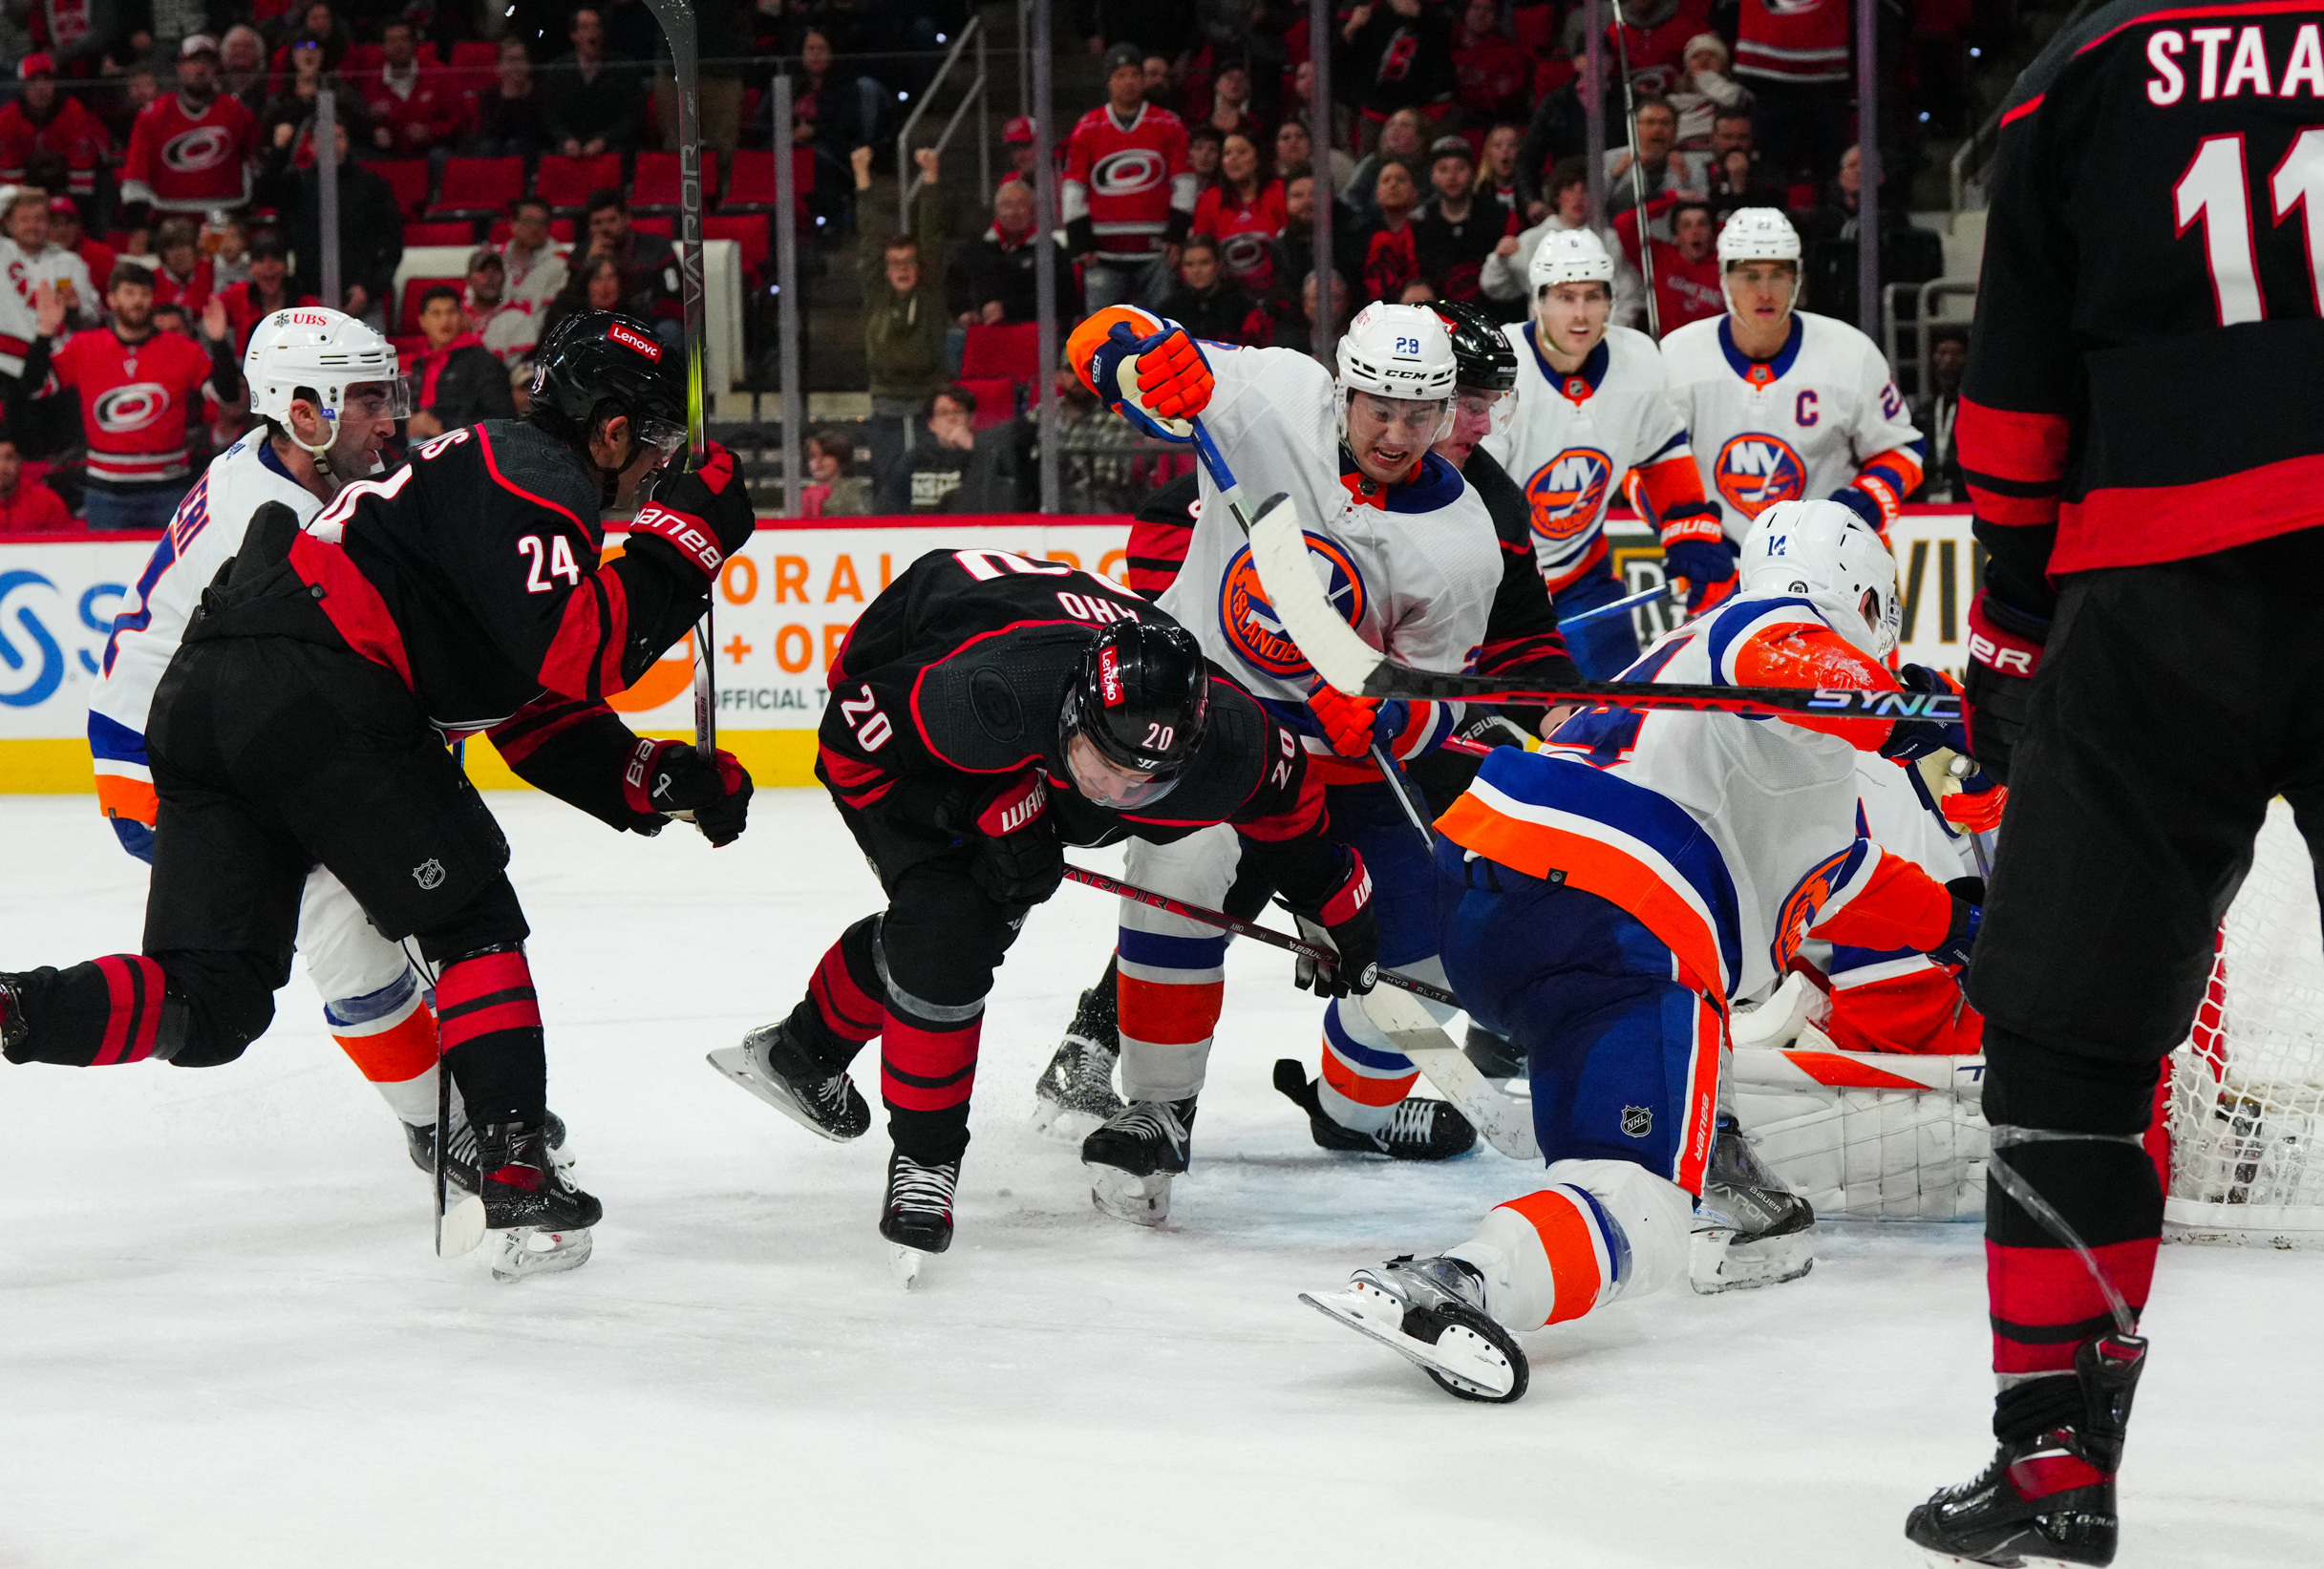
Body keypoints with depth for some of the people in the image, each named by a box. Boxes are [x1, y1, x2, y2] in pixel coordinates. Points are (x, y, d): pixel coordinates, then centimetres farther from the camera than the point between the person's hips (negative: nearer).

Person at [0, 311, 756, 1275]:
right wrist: (683, 537, -3)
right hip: (321, 692, -8)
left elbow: (537, 716, 30)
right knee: (473, 926, 9)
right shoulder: (536, 477, 2)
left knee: (209, 1003, 5)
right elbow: (576, 655, -13)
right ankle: (517, 1177, 3)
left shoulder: (485, 466, 32)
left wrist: (666, 781, 20)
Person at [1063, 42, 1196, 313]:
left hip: (1155, 249, 0)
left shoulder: (1168, 126, 6)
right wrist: (1080, 245, 0)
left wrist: (1176, 237, -3)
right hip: (1105, 248, 0)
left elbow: (1183, 185, 6)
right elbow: (1073, 190, 6)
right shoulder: (1087, 129, 6)